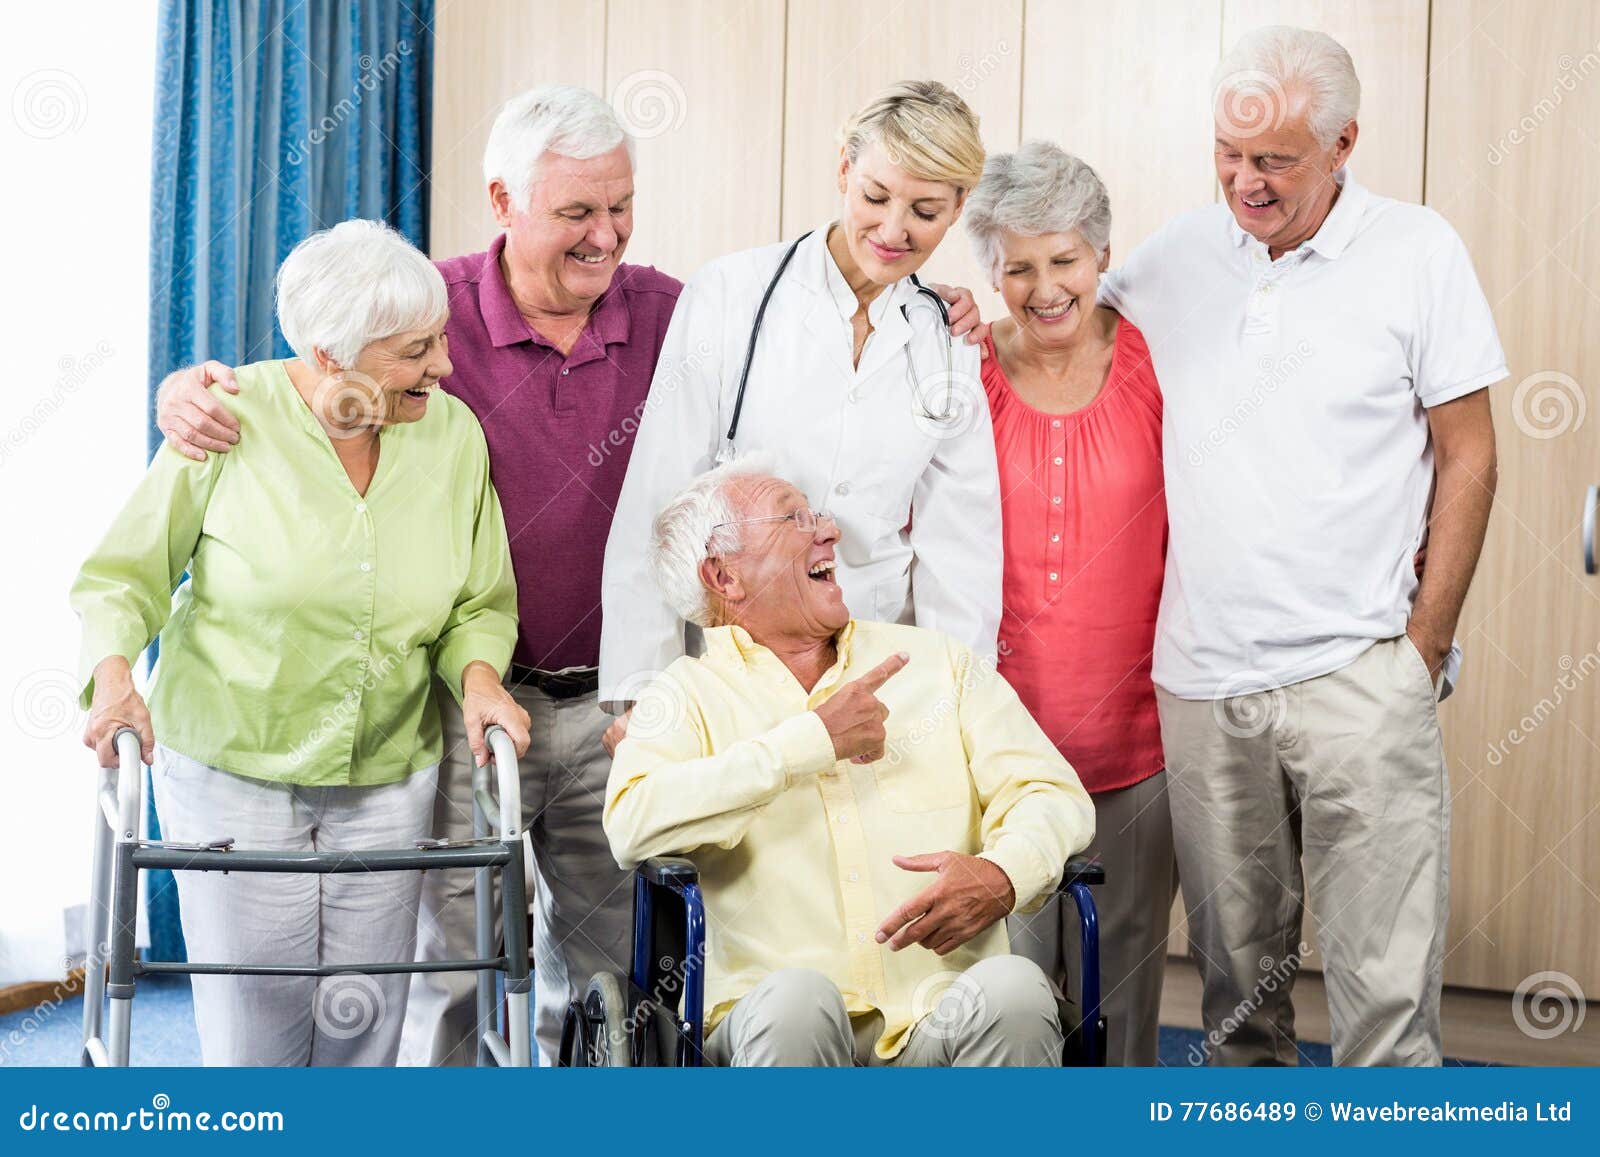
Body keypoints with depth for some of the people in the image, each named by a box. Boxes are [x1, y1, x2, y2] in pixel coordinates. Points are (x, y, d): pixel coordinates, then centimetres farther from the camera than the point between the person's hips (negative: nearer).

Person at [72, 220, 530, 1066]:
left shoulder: (453, 433, -2)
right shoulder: (233, 418, -11)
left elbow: (480, 605, 8)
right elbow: (124, 576, -4)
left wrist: (478, 673, -12)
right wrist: (114, 671, -22)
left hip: (388, 781, 3)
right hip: (231, 771, -3)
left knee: (365, 1030, 8)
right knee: (253, 1034, 1)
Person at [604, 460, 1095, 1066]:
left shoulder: (937, 660, 18)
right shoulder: (688, 693, 9)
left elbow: (1055, 794, 11)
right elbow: (632, 827, -11)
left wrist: (1003, 874, -13)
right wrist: (812, 741, -9)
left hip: (943, 1014, 3)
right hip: (783, 1027, -2)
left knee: (1014, 988, -30)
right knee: (795, 998, -35)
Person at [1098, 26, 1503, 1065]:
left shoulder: (1419, 252, -1)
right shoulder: (1178, 256, 7)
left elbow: (1468, 460, 1)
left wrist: (1426, 644, -2)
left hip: (1357, 676, -3)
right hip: (1200, 679, 3)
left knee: (1385, 980, -4)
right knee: (1237, 969, 13)